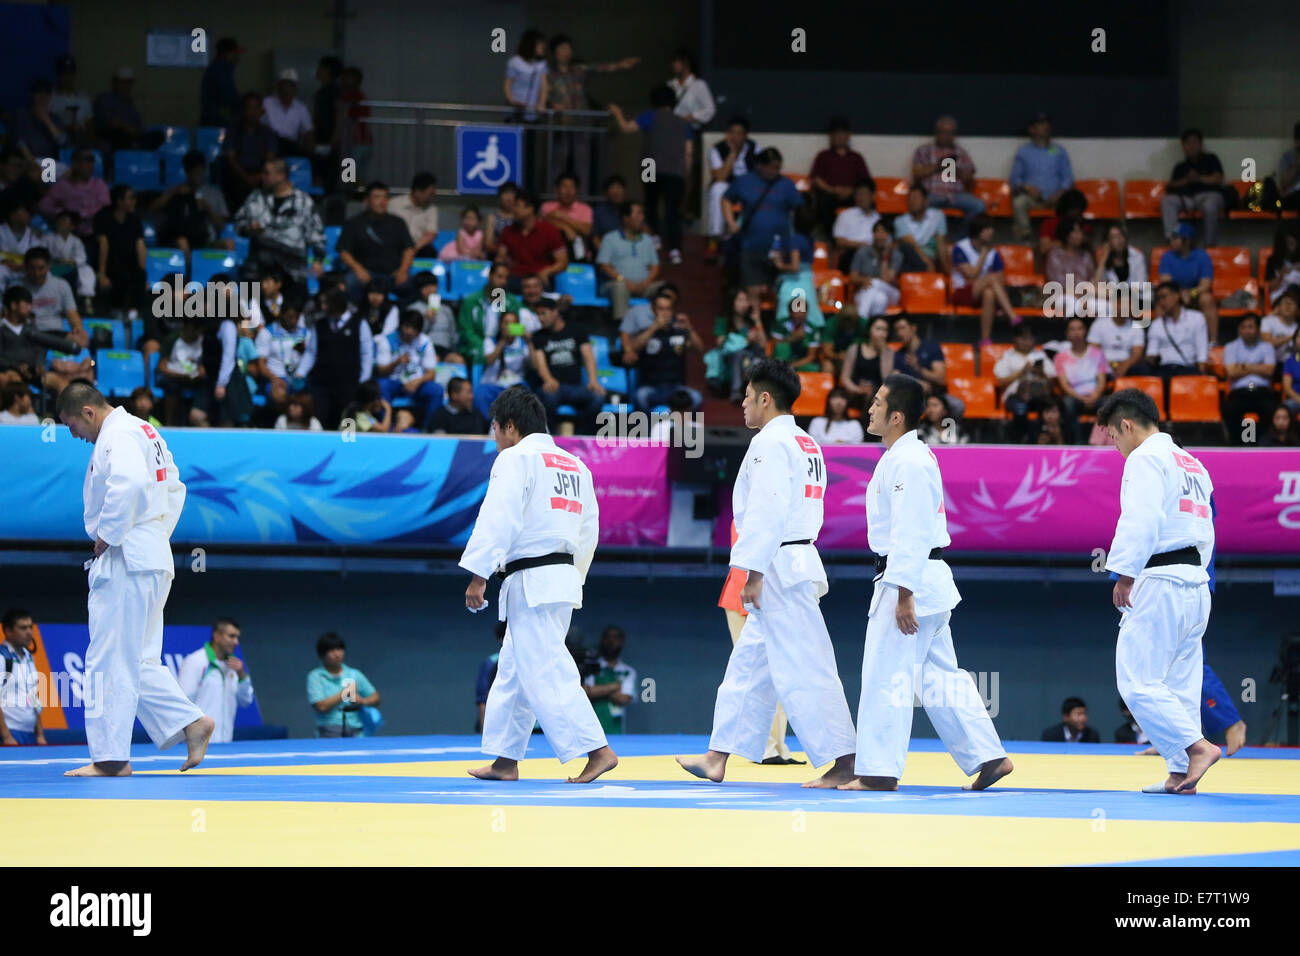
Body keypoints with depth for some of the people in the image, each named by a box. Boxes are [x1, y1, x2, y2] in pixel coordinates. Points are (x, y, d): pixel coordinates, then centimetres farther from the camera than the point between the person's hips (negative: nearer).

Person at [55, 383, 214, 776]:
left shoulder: (116, 437, -12)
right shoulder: (144, 431, 19)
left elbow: (128, 484, -30)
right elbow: (175, 488, 26)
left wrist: (107, 536, -19)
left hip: (125, 562, -10)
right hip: (155, 558, 10)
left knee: (111, 660, -6)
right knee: (138, 660, 13)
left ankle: (110, 757, -4)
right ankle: (191, 723, 5)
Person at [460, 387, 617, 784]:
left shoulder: (516, 458, -8)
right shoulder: (576, 465, 17)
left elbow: (497, 519, -17)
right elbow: (589, 529, 19)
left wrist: (478, 577, -17)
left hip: (530, 582, -9)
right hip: (565, 579, 9)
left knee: (548, 673, -10)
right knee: (513, 672, 17)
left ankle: (597, 752, -19)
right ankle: (505, 760, 21)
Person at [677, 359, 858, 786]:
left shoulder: (770, 443, -13)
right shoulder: (806, 444, 17)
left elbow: (766, 513, -20)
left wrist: (754, 573, -19)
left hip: (778, 570, -11)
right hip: (800, 557, 11)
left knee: (802, 669, -9)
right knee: (748, 664, 14)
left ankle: (842, 762, -9)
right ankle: (718, 759, 19)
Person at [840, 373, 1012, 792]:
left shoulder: (907, 463, -18)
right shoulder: (909, 455, 15)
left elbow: (910, 533, -22)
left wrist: (904, 596, -24)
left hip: (910, 581, -11)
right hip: (924, 579, 11)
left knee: (886, 675, -5)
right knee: (938, 675, 12)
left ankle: (878, 769, -1)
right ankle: (987, 756, 12)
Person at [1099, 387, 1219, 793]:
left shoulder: (1145, 459, -8)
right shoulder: (1191, 464, 21)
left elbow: (1140, 520, -20)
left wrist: (1125, 574, -18)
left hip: (1160, 583, -10)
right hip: (1197, 584, 10)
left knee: (1138, 681, -9)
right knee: (1180, 680, 11)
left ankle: (1197, 747, -17)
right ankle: (1181, 774, 11)